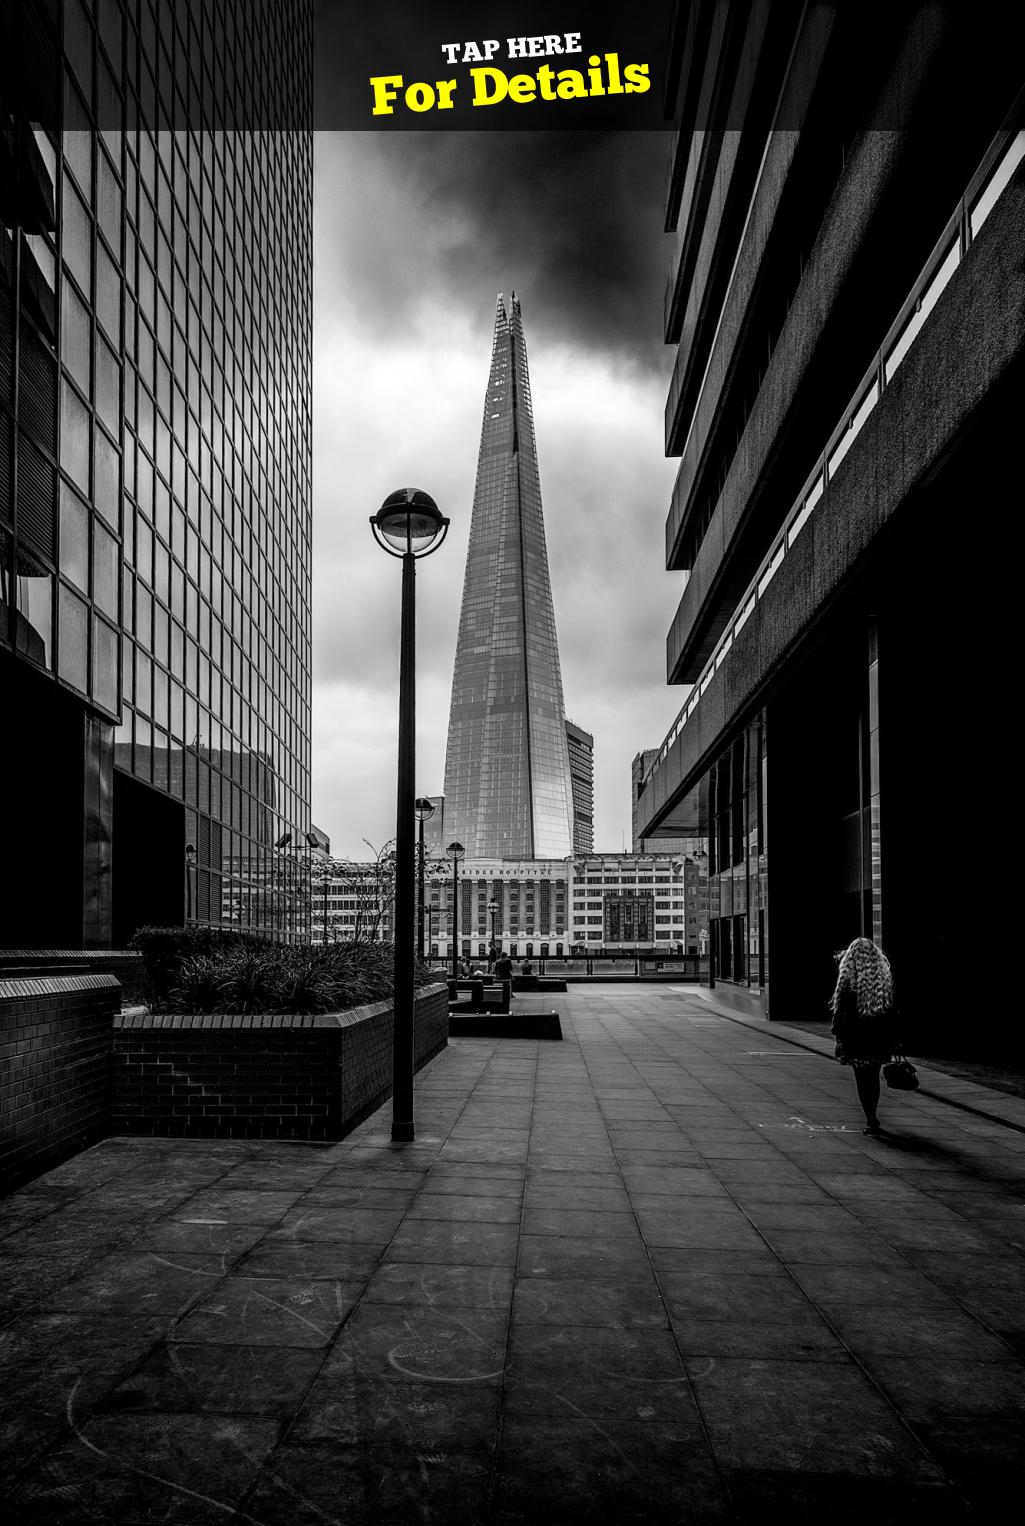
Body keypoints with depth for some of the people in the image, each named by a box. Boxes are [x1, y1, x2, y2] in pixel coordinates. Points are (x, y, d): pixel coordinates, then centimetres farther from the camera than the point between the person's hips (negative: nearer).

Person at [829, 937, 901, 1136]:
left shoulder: (848, 977, -10)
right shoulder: (884, 976, 1)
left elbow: (840, 1008, -10)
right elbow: (892, 1009, 4)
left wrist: (837, 1030, -1)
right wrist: (893, 1039, 9)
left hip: (856, 1036, -4)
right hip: (880, 1036, 4)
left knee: (862, 1079, 4)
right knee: (873, 1076, 19)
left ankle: (872, 1122, -1)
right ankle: (872, 1118, 29)